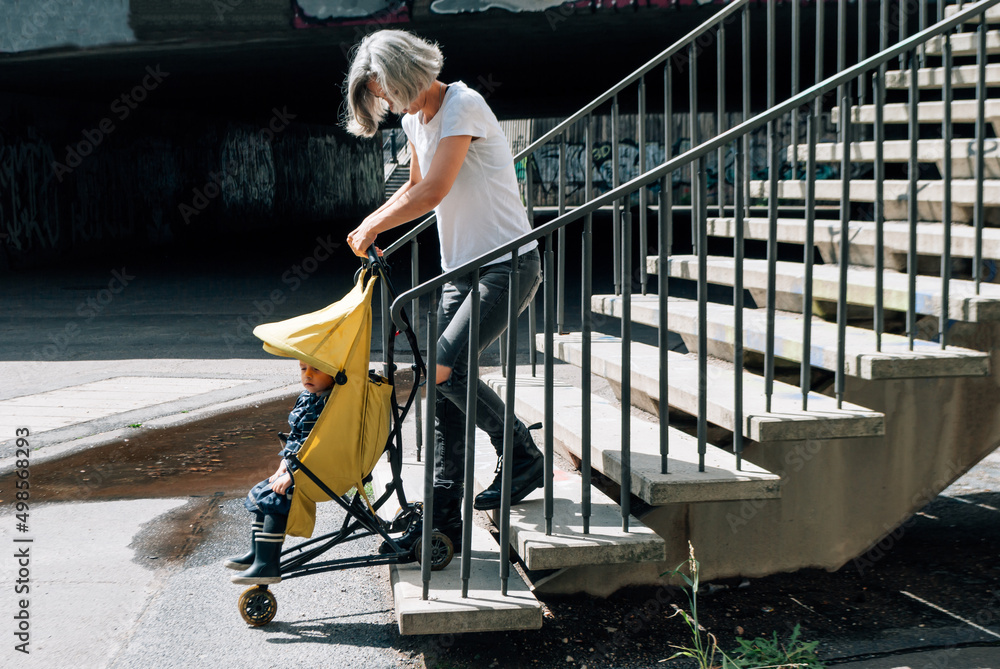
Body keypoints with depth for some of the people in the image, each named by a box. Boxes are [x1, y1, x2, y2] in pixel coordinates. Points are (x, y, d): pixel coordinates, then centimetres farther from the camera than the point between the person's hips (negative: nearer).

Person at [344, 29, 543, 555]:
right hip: (462, 270, 9)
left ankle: (522, 457, 1)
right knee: (443, 385, 1)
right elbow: (414, 187, 26)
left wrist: (372, 226, -12)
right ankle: (444, 521, 5)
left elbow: (433, 193, -23)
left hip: (509, 265, -9)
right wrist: (371, 225, 11)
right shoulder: (415, 121, 11)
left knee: (444, 369, -20)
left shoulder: (463, 107, -16)